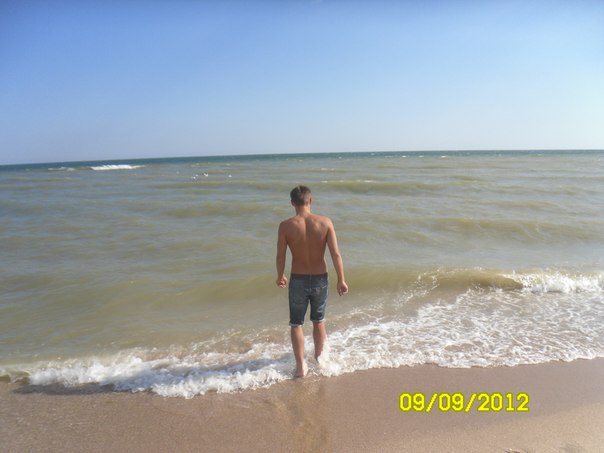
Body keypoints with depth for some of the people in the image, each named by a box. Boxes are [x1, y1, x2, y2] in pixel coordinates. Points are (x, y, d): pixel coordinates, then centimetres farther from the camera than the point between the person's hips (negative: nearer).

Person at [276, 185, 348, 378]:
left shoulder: (286, 226, -13)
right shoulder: (325, 222, -11)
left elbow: (280, 257, -7)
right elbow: (336, 254, -11)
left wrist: (280, 276, 12)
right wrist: (341, 280, -1)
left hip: (298, 280, -2)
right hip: (320, 279, 2)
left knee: (296, 324, 15)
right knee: (318, 320, 24)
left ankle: (301, 366, 17)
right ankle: (319, 357, 41)